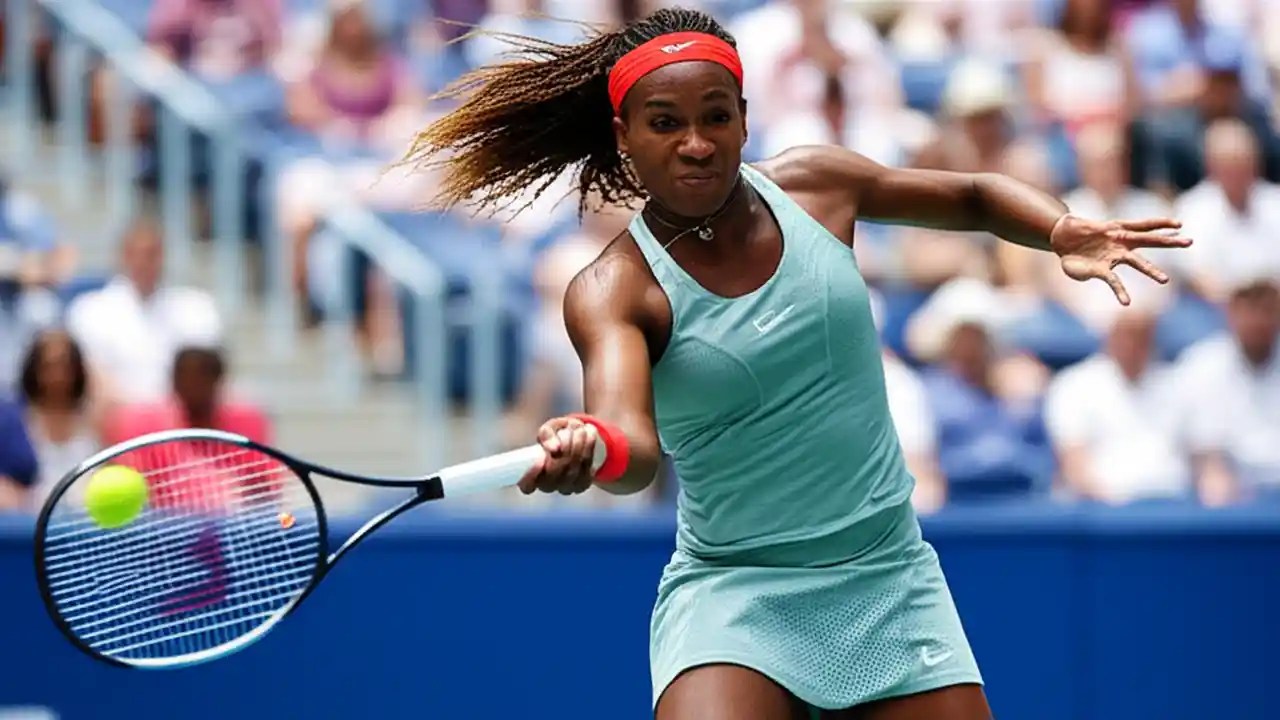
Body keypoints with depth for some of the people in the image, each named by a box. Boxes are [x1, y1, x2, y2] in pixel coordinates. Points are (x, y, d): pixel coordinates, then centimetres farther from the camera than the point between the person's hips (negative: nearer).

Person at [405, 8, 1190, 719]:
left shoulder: (814, 186, -1)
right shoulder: (616, 290, -13)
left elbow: (974, 197, 14)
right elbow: (635, 443, -30)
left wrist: (1062, 231, -7)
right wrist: (585, 449, -54)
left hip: (888, 581, 4)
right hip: (731, 595, -4)